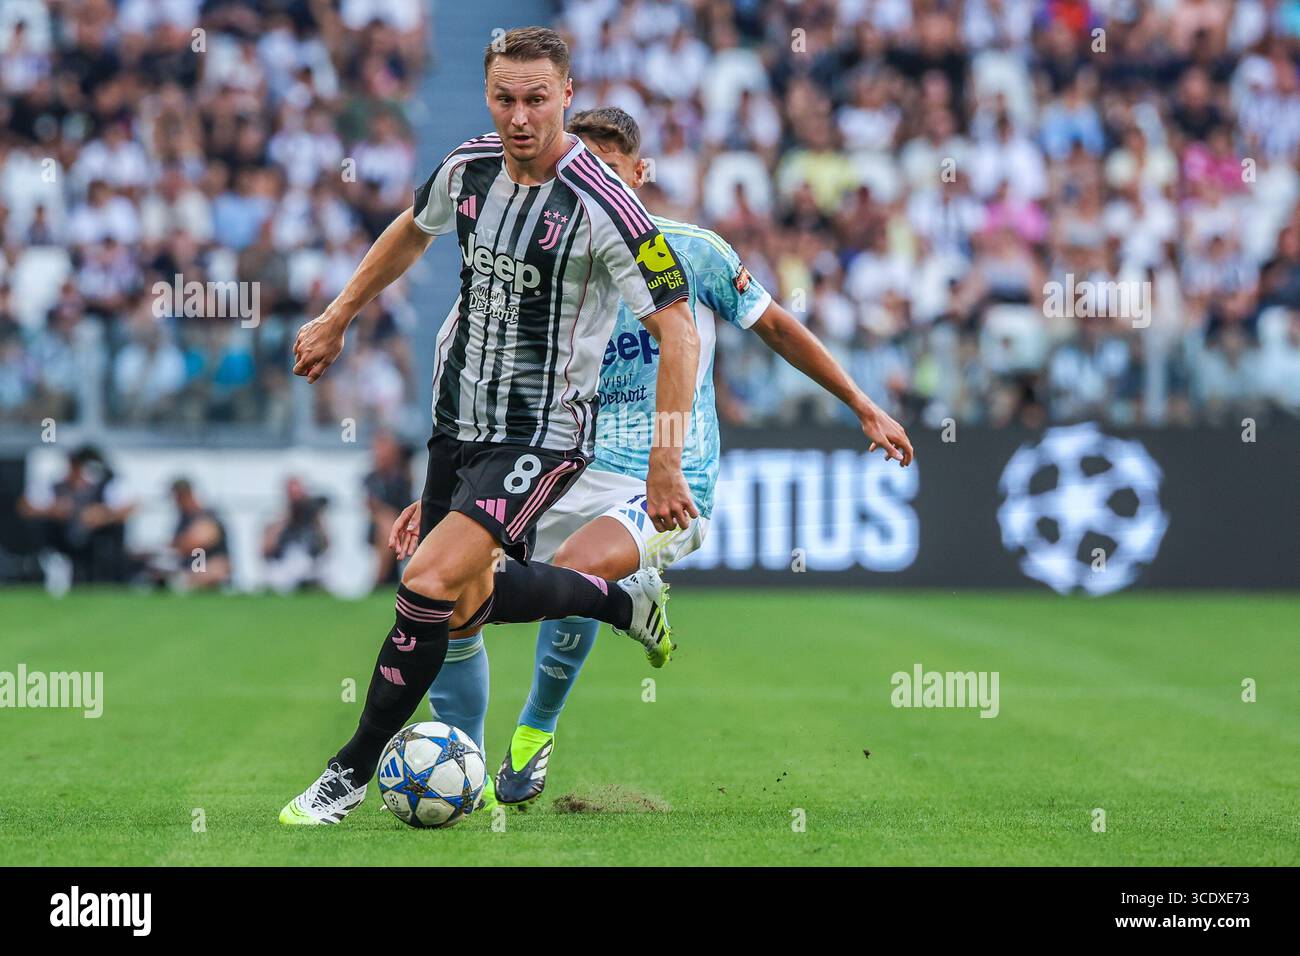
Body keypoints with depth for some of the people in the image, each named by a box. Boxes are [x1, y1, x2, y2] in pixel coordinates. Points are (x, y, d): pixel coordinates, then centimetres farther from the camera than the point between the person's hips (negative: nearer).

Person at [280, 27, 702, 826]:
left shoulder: (602, 207, -20)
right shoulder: (469, 168, -2)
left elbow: (678, 329, -18)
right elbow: (413, 231, 22)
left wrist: (666, 464, -23)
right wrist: (337, 320, 24)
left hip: (542, 437, -7)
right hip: (459, 419, 7)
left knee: (430, 584, -20)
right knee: (468, 599, 14)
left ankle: (353, 772, -6)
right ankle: (623, 600, 37)